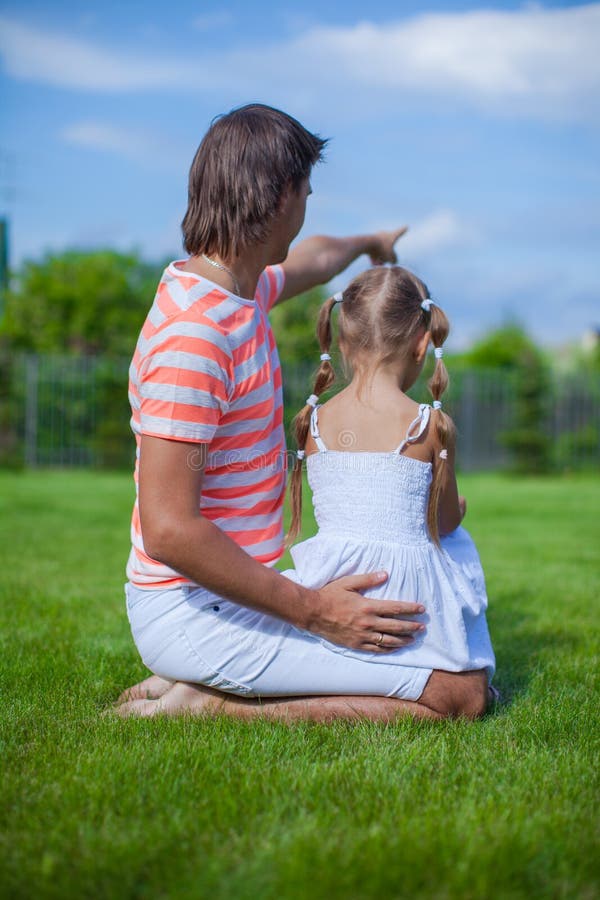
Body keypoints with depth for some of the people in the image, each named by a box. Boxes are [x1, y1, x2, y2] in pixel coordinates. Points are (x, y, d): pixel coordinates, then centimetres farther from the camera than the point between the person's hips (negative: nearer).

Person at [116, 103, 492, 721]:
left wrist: (368, 244, 54)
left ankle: (188, 687, 10)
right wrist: (313, 611, -23)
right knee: (460, 692, -11)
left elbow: (307, 262, 34)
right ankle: (207, 707, -9)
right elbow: (169, 533, -28)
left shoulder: (237, 290, 7)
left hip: (232, 590, 10)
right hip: (199, 613, -10)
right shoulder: (193, 333, -23)